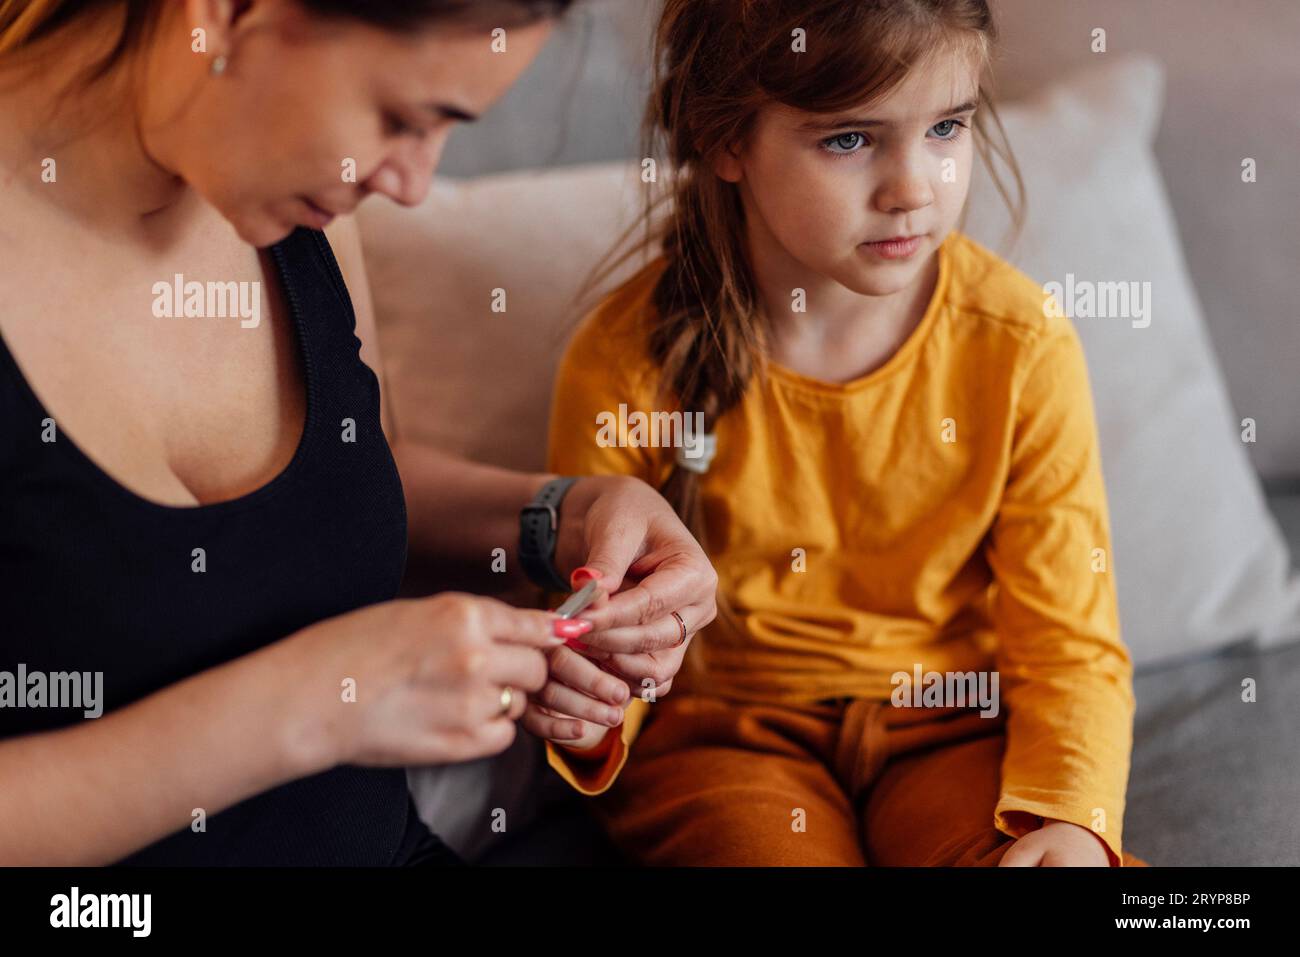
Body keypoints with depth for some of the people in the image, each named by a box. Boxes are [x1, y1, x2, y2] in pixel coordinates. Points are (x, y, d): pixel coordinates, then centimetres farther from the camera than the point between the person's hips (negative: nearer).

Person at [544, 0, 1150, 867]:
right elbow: (601, 629, -5)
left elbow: (1069, 643, -6)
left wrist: (1070, 818, -23)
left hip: (956, 728, 2)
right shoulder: (626, 362, -14)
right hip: (720, 724, -1)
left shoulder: (1024, 347, -10)